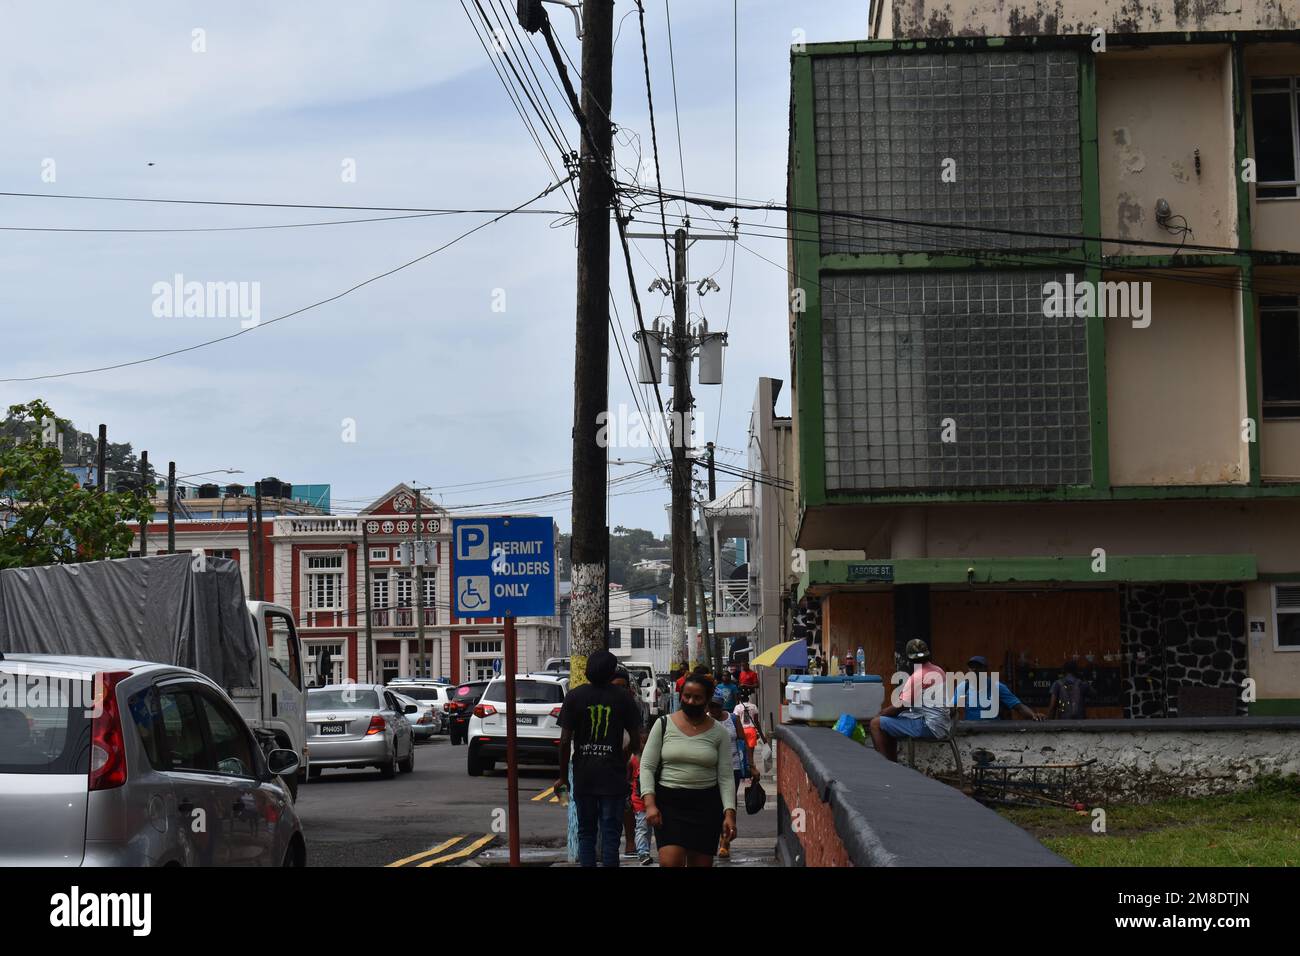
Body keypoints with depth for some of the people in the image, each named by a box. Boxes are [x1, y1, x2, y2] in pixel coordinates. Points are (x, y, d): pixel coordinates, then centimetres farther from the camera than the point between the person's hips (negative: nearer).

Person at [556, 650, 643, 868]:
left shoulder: (574, 697, -1)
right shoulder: (623, 698, -2)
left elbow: (565, 741, -4)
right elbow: (636, 741, 0)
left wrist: (563, 776, 4)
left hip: (583, 776, 1)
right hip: (613, 776, -1)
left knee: (586, 832, 11)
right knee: (610, 833, 2)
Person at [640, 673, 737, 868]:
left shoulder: (718, 733, 4)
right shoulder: (664, 725, 2)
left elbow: (726, 777, 2)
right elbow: (647, 766, 0)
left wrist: (729, 814, -9)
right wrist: (650, 804, -12)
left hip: (706, 804, 1)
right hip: (669, 802, -1)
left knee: (702, 863, 3)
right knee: (670, 861, -17)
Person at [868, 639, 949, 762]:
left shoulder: (917, 677, -16)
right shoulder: (938, 670, 12)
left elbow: (899, 707, -14)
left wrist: (879, 714, 4)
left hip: (928, 727, -9)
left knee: (876, 724, -9)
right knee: (888, 724, 25)